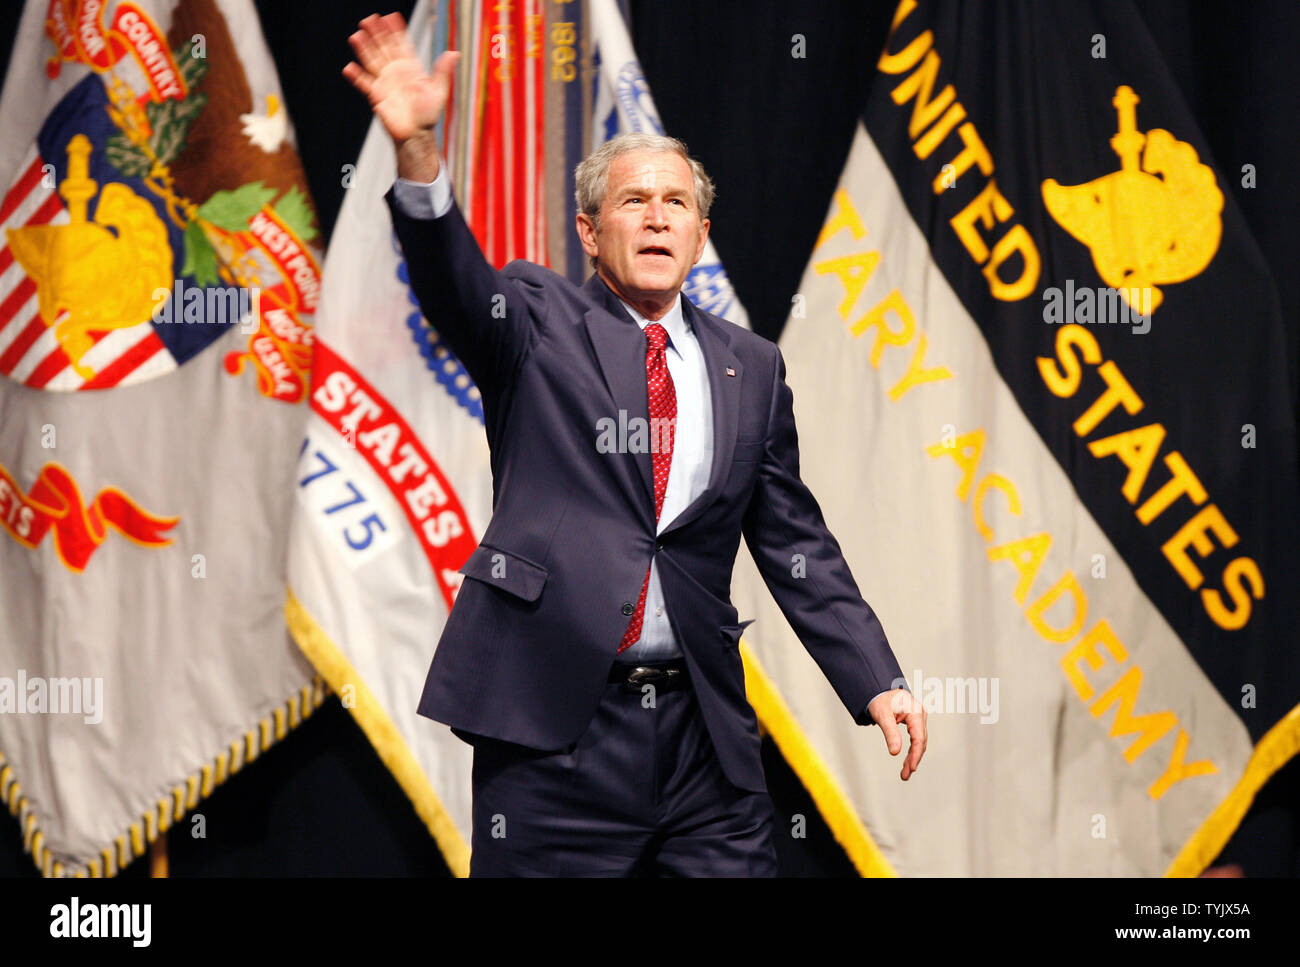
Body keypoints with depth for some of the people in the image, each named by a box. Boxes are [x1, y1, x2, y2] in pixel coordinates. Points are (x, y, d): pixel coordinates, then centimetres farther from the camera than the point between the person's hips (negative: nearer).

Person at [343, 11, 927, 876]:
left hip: (704, 731, 3)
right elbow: (455, 280, -16)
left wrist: (877, 682, 5)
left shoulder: (751, 368, 13)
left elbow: (796, 544, 14)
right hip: (553, 731, -3)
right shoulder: (538, 324, 5)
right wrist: (418, 153, -35)